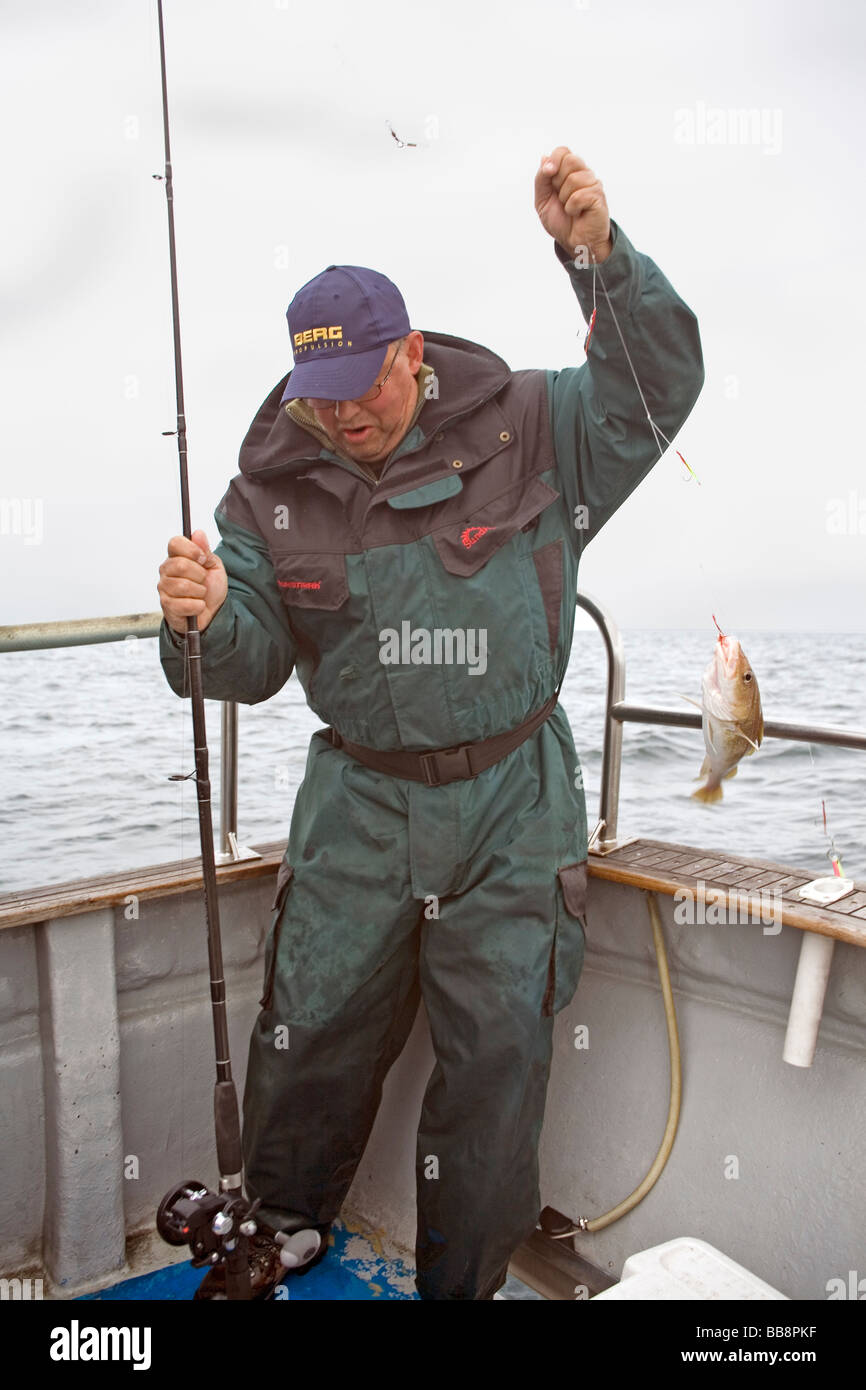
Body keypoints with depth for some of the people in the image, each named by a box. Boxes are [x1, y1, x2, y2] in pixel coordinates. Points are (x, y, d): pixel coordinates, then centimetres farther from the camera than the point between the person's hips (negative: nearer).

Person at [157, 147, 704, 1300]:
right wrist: (206, 619, -23)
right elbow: (254, 665, 0)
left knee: (497, 1050, 5)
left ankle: (465, 1278, 30)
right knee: (311, 1032, 11)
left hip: (511, 797, -1)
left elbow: (656, 387, -8)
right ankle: (281, 1233, 42)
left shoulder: (522, 429, -3)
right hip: (358, 799, 2)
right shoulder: (272, 489, 1)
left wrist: (598, 254, -22)